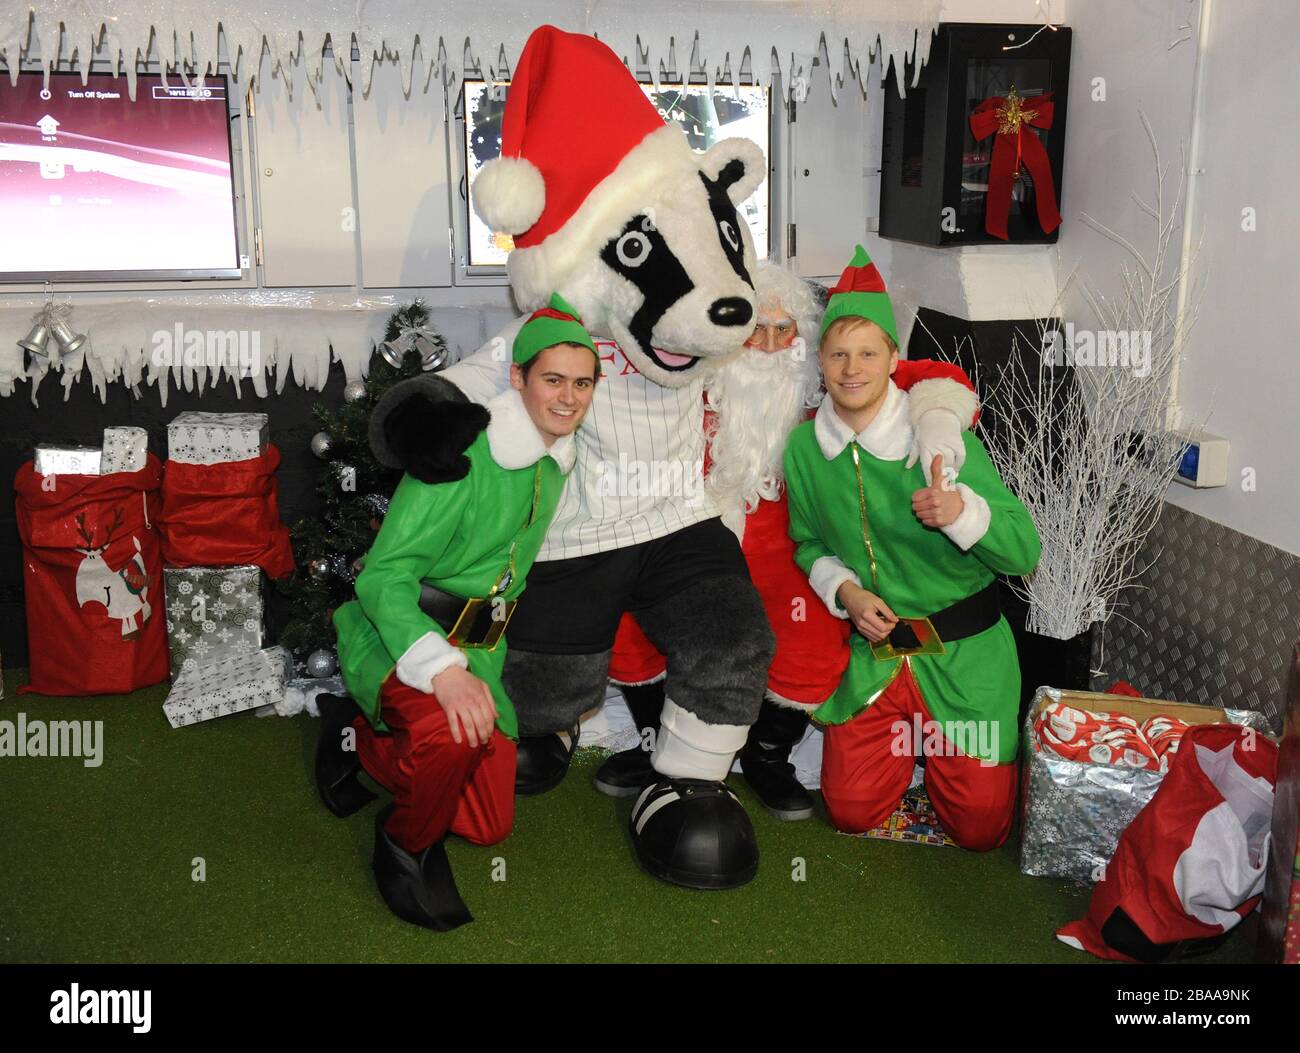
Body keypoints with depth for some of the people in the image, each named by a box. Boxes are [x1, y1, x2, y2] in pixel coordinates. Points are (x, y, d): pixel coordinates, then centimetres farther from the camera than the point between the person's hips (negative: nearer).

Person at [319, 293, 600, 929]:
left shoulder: (555, 462, 3)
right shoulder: (462, 454, -22)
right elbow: (384, 574, -25)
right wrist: (441, 668, -39)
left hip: (478, 650, 8)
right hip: (397, 637, -7)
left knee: (488, 825, 12)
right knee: (450, 731, -40)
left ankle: (357, 736, 31)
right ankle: (405, 842, -6)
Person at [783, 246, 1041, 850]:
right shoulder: (805, 447, -3)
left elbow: (1024, 552, -15)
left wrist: (961, 510, -35)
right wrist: (845, 591, -9)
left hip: (963, 654, -2)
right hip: (872, 656, 3)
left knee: (979, 828, 1)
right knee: (851, 812, 4)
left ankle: (940, 741, 32)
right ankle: (909, 736, 32)